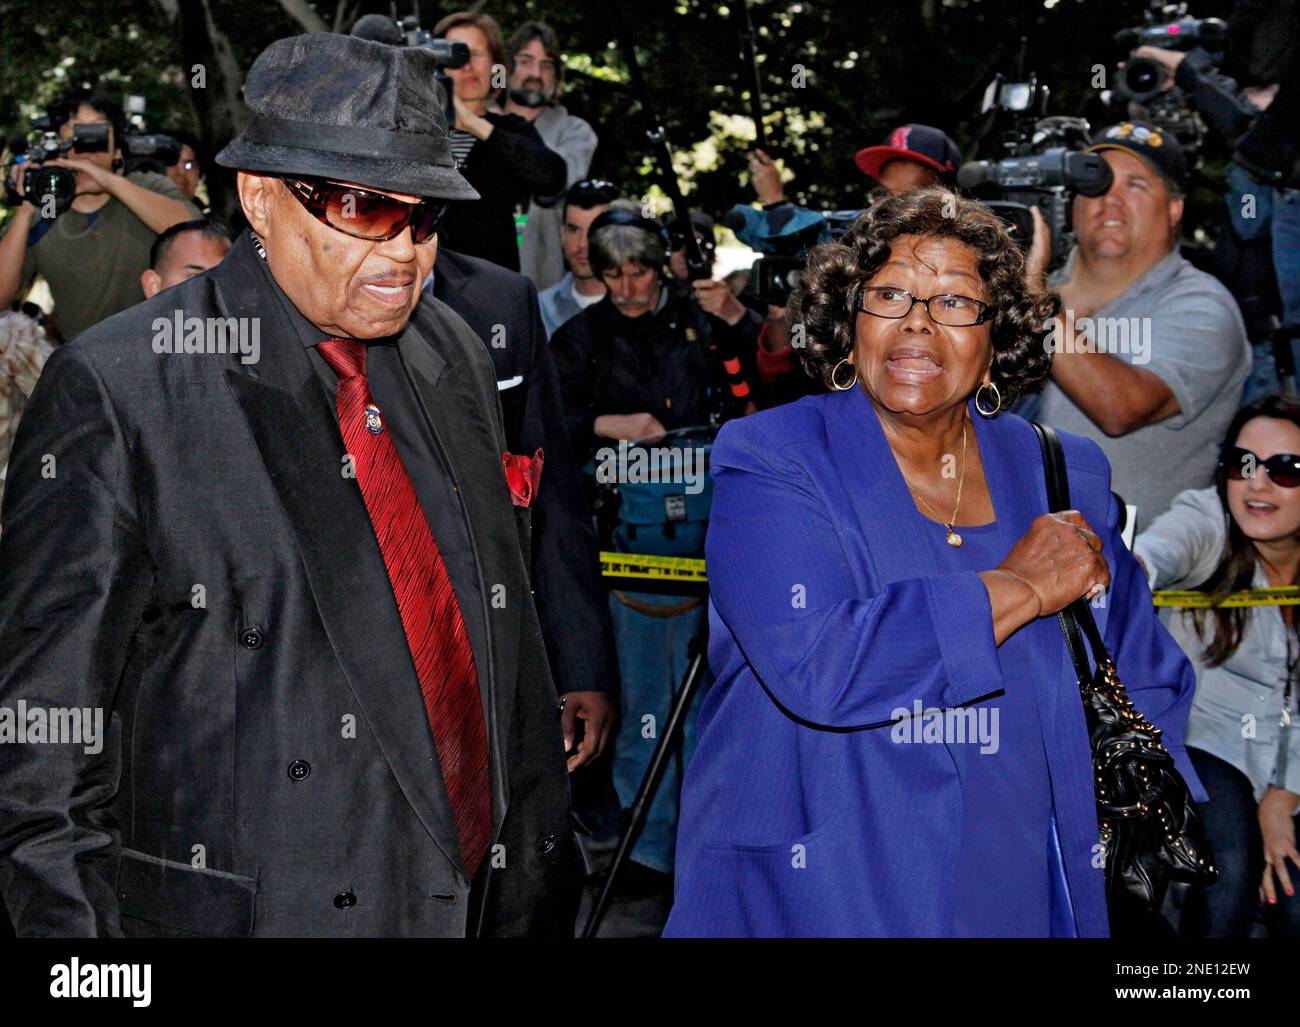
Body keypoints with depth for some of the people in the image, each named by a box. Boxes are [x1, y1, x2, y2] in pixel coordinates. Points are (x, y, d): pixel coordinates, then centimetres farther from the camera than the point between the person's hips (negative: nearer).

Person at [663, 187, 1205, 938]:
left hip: (1018, 895, 4)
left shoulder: (1063, 478, 5)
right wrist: (1020, 588, -15)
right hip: (814, 896, -3)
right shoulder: (769, 462, -8)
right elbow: (814, 669, -24)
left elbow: (1148, 687, 14)